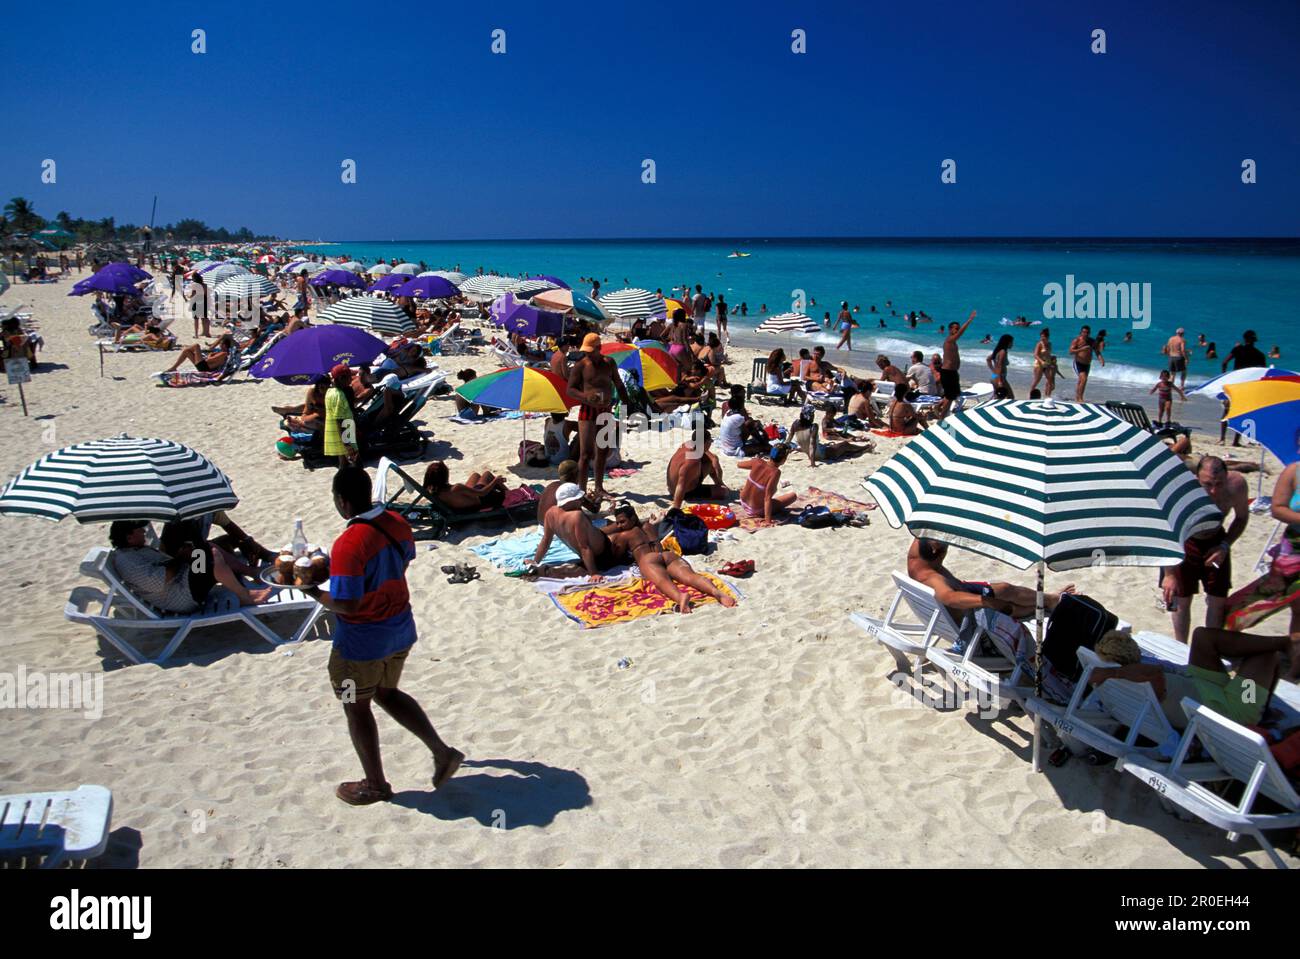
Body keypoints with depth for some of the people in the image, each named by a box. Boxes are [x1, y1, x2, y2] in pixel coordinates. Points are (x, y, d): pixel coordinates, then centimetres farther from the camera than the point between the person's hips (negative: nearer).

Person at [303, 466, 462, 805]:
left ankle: (375, 785, 31)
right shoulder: (397, 523, -5)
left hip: (362, 643, -7)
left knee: (356, 708, 15)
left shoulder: (348, 545, -29)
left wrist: (315, 593, -10)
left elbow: (347, 604, -28)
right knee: (387, 693, 27)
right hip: (400, 630, 7)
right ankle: (442, 752, 24)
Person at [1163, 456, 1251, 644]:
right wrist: (1169, 574, -36)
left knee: (1218, 599, 6)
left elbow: (1242, 517, -3)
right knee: (1181, 599, 2)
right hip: (1184, 542, -3)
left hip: (1216, 541, 3)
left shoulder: (1237, 484, -25)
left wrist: (1225, 546, -16)